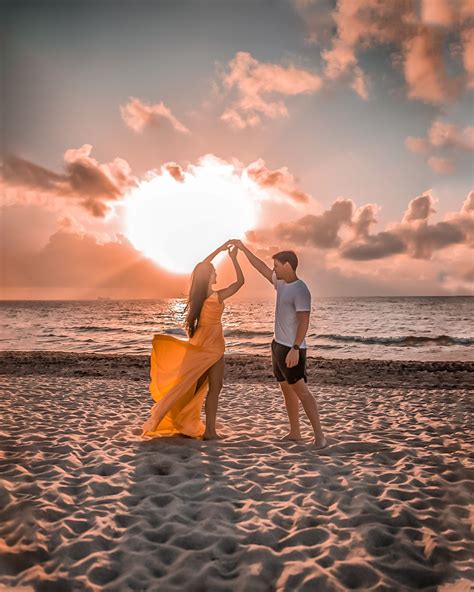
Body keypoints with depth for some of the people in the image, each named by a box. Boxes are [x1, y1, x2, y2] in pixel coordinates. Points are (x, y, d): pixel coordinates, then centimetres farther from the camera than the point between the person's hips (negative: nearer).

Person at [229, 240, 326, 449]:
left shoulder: (300, 290, -18)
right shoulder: (281, 283, 8)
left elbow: (304, 322, -23)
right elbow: (262, 268, 21)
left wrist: (295, 349, -29)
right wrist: (243, 249, 23)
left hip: (292, 349, -9)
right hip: (278, 345, 9)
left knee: (301, 391, -10)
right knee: (287, 389, 13)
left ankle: (319, 436, -7)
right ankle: (295, 432, 22)